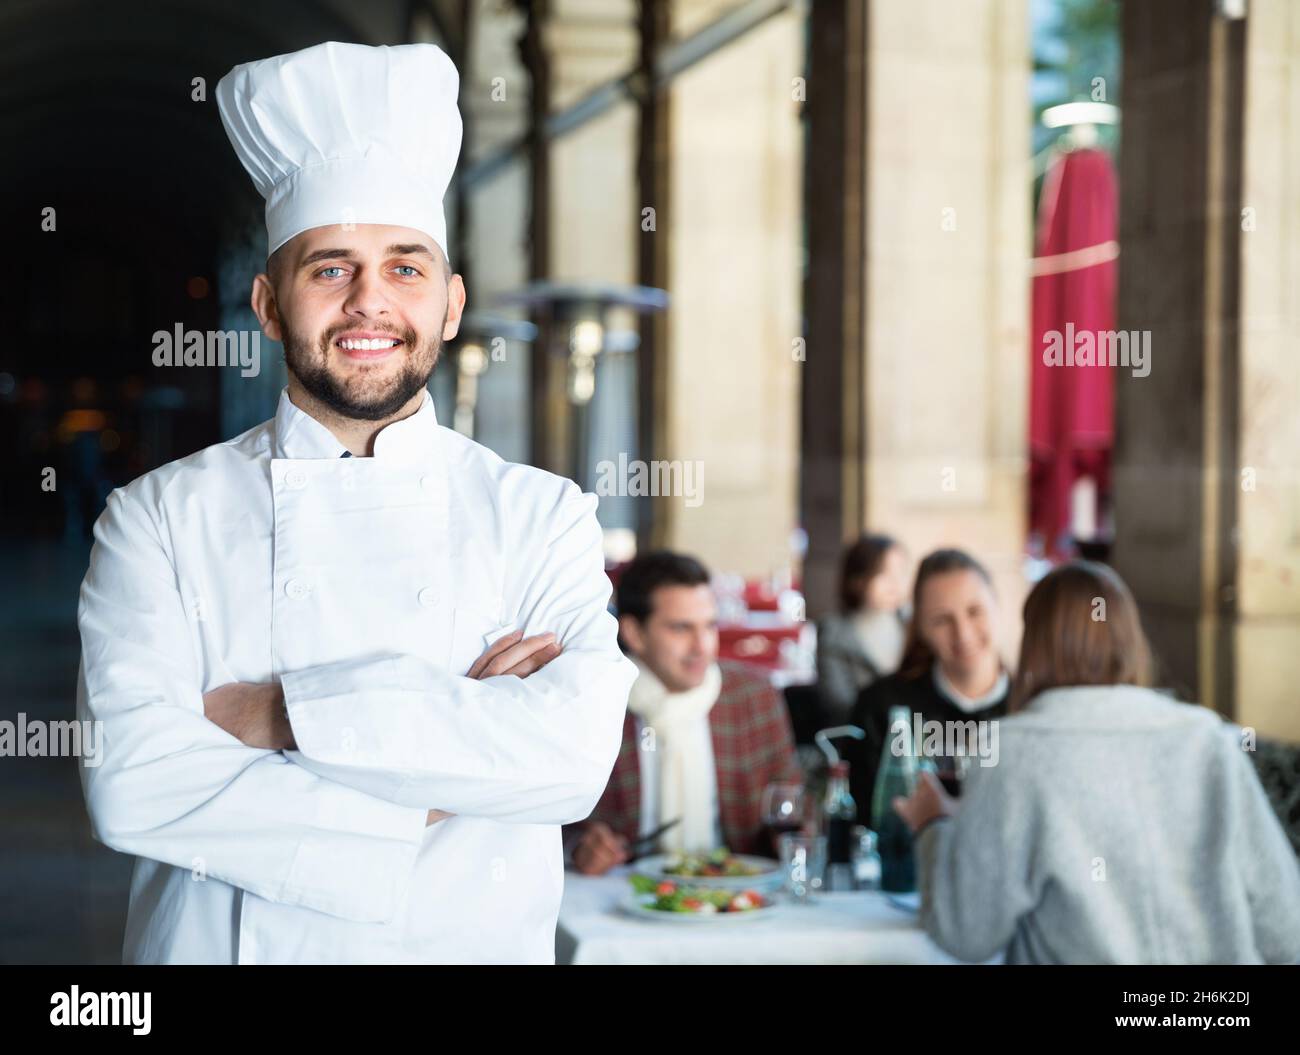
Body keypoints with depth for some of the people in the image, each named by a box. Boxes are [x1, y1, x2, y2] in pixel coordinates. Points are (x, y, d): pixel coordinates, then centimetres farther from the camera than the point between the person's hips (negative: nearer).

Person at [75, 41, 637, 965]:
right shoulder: (159, 518, -5)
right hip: (210, 944, 0)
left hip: (469, 948, 1)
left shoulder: (543, 517, -4)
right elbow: (134, 784, -18)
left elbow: (575, 751, -20)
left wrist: (277, 714, -21)